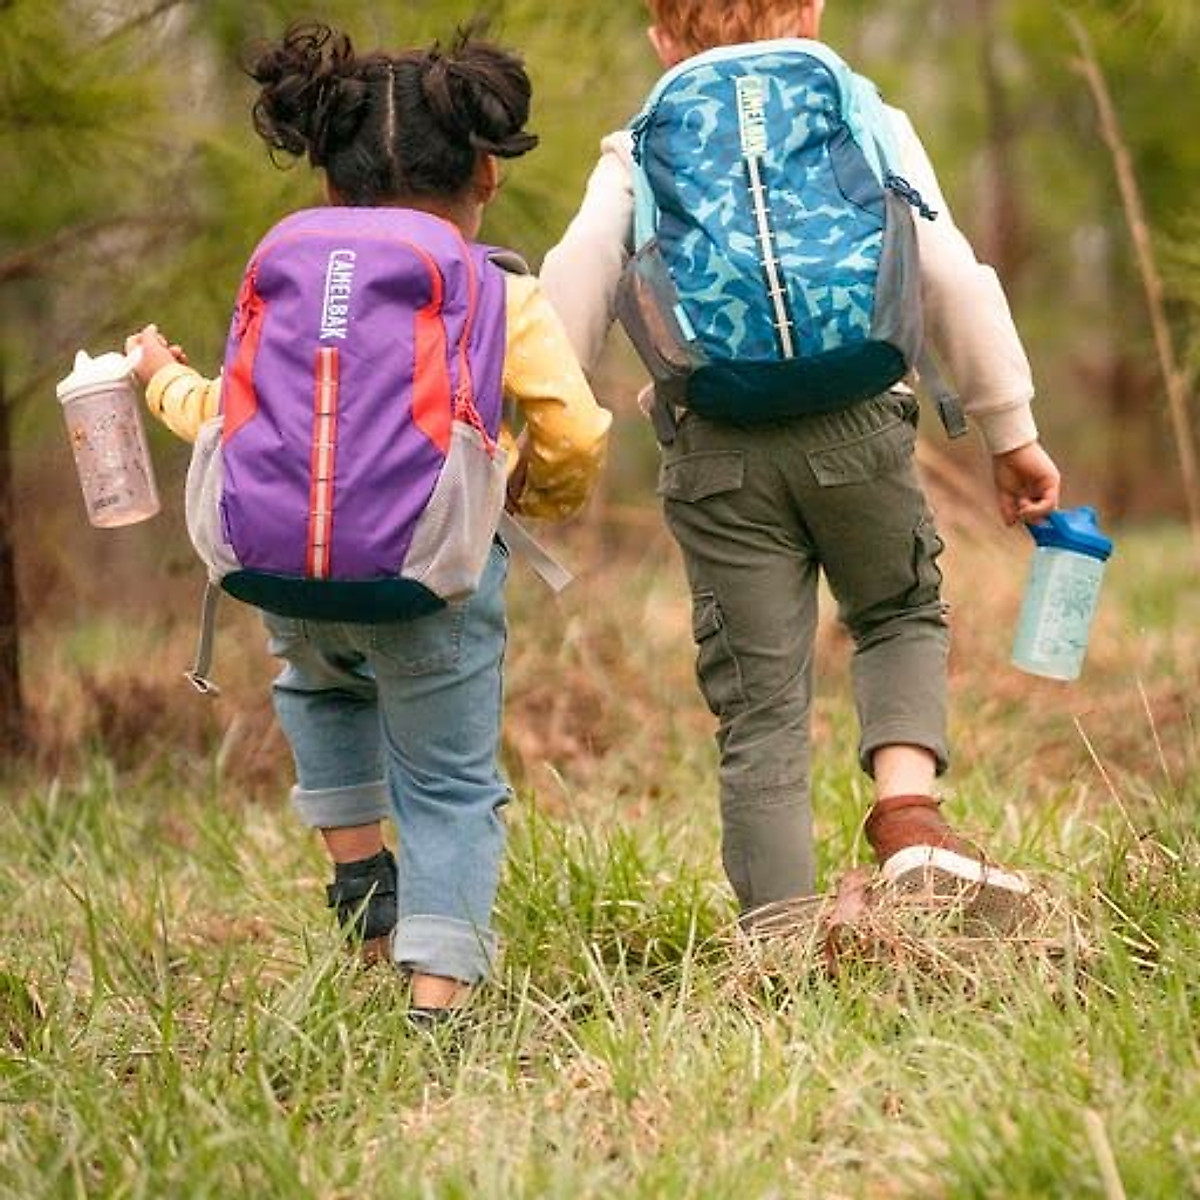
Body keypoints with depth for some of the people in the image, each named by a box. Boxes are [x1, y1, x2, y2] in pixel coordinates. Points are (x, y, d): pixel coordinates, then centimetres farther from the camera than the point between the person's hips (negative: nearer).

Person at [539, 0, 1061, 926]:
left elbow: (575, 283, -1)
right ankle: (909, 812, -1)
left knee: (761, 707, 6)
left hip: (716, 451, 0)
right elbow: (954, 279, 6)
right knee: (903, 617, 25)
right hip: (857, 429, 0)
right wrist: (1011, 432, 11)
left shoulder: (639, 155, 14)